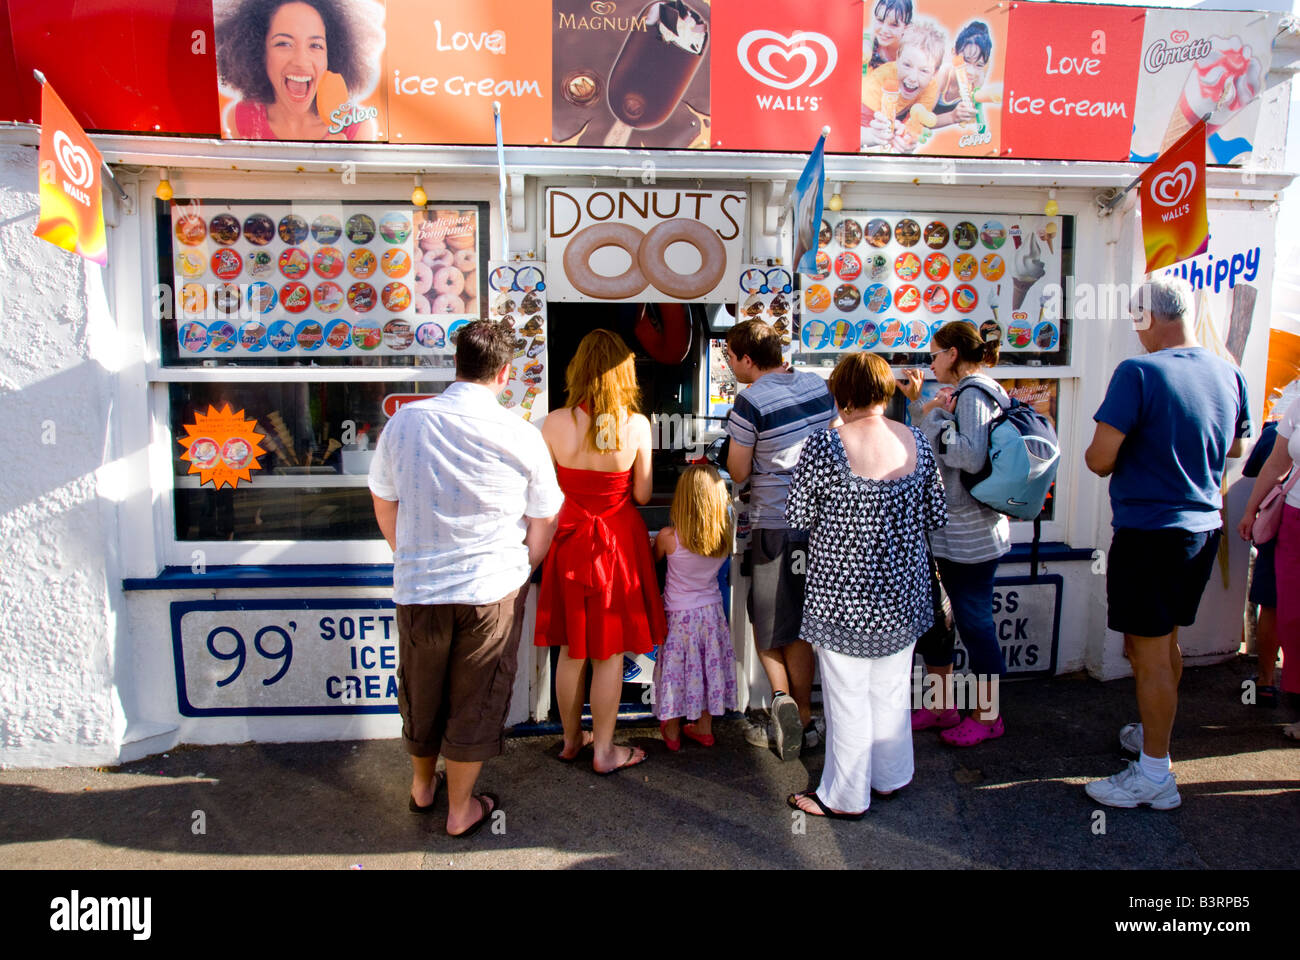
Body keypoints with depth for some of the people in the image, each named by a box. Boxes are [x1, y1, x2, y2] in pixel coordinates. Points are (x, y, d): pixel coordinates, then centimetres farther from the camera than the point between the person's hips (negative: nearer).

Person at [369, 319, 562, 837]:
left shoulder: (404, 421, -4)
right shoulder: (522, 436, -10)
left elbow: (384, 506, 8)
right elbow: (543, 523, 0)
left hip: (417, 587, 3)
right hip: (492, 591, -2)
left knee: (421, 693, 22)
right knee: (475, 701, 14)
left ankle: (422, 785, 45)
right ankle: (461, 809, 29)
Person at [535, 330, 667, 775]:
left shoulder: (555, 423, -11)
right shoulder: (637, 424, -13)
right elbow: (642, 494, -6)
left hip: (569, 538, 2)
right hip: (618, 541, -2)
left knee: (571, 649, 17)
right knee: (609, 653, 10)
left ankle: (571, 740, 33)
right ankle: (603, 750, 22)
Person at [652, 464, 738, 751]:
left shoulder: (669, 537, -21)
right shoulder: (725, 536, -14)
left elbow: (652, 559, -1)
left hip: (678, 614, -3)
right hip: (712, 610, 3)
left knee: (676, 668, 11)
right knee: (708, 665, 18)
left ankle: (672, 732, 26)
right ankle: (704, 727, 32)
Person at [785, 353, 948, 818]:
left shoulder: (825, 445, -17)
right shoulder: (917, 442, -4)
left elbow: (797, 514, -9)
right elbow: (936, 516, 2)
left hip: (842, 592, -5)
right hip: (902, 588, 5)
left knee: (847, 697, 8)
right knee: (892, 691, 20)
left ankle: (845, 797, 22)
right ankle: (890, 777, 38)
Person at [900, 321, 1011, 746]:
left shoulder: (973, 394, -14)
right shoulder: (964, 393, 15)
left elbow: (972, 456, -27)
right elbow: (935, 448, 23)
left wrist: (935, 418, -17)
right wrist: (917, 402, 18)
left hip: (970, 531, -10)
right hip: (951, 528, 10)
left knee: (973, 618, 2)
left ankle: (986, 715, 18)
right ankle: (941, 706, 27)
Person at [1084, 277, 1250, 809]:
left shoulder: (1138, 373, -19)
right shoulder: (1229, 374, 4)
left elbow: (1099, 459, -20)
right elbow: (1235, 447, 20)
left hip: (1149, 531, -8)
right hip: (1204, 526, 8)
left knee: (1148, 653, 2)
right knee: (1165, 641, 22)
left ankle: (1154, 775, 11)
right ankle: (1152, 732, 39)